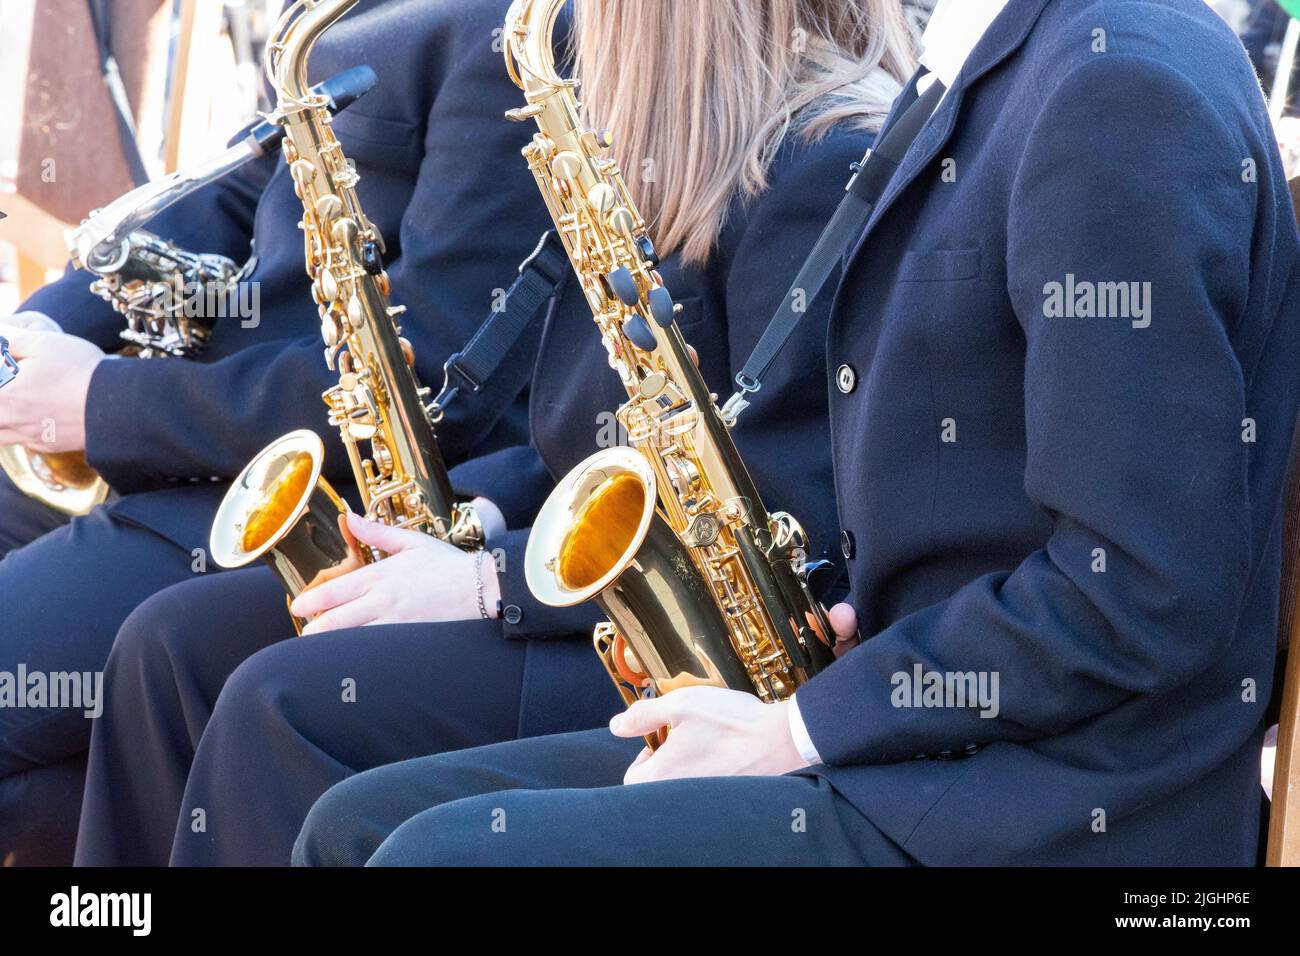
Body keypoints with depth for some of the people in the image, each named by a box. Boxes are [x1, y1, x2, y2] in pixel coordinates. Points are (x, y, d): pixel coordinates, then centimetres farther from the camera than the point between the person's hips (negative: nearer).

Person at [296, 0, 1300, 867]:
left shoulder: (1123, 81, -17)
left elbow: (1142, 596, -22)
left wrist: (805, 729, -14)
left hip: (1048, 814, -10)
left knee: (442, 851, -21)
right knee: (361, 823, 4)